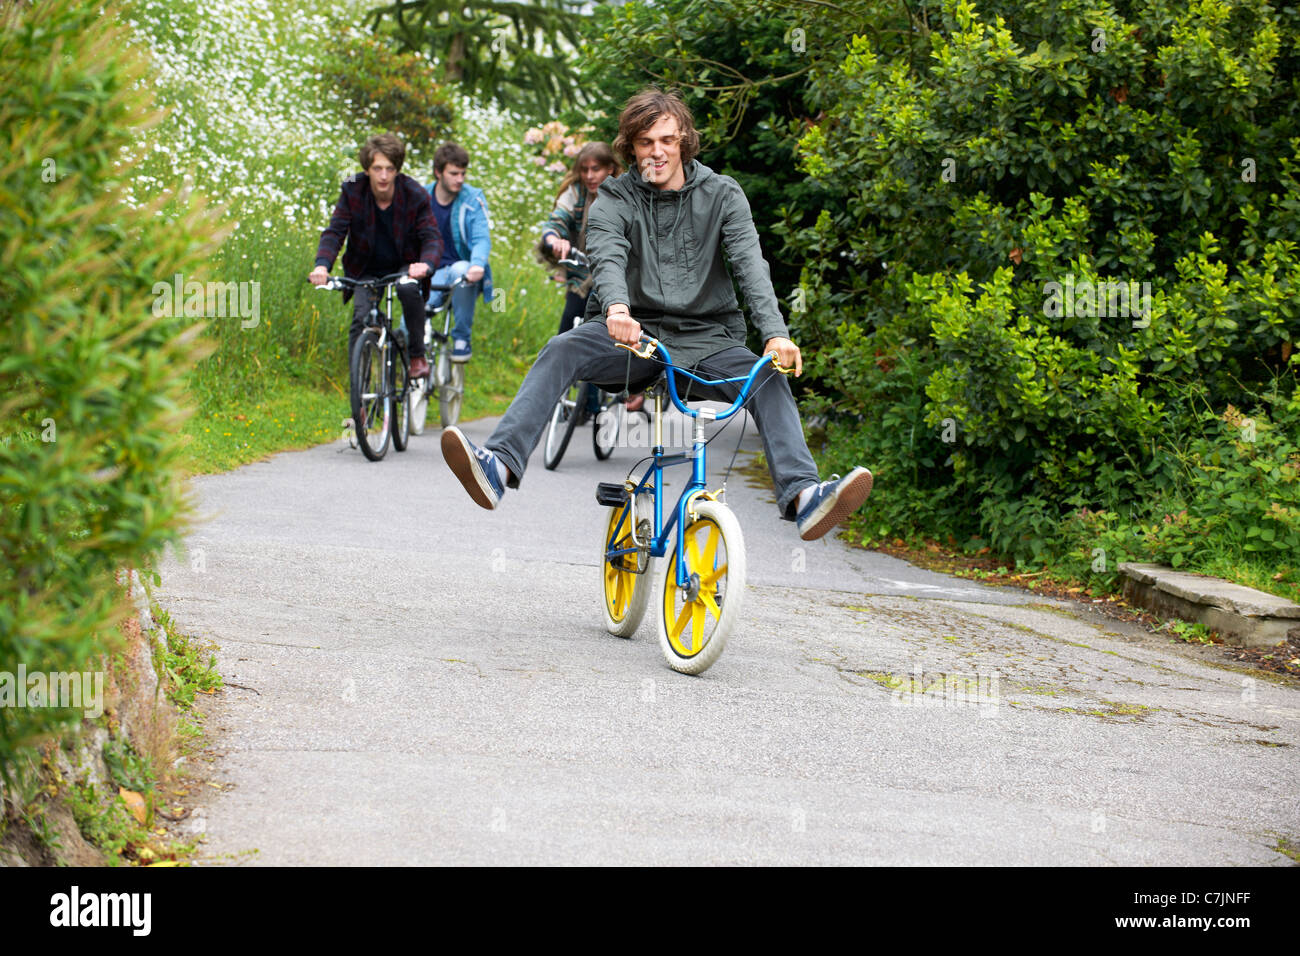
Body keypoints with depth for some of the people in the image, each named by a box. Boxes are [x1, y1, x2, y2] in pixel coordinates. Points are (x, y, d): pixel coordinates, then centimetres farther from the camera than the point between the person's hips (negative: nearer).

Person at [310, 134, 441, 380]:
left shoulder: (415, 194, -18)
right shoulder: (352, 191, -15)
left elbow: (432, 236, -21)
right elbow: (335, 231, -17)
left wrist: (425, 264, -45)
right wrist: (322, 265, -38)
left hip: (403, 266, -1)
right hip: (366, 270, 1)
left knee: (409, 290, -33)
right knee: (361, 319, -19)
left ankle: (418, 357, -15)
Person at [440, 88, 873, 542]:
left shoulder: (722, 195, 4)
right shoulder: (615, 200, 2)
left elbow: (750, 263, -11)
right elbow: (607, 257, -19)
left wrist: (775, 333, -29)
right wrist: (617, 308, -44)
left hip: (705, 338, 1)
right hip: (633, 334, 0)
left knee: (768, 378, -27)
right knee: (563, 350, -28)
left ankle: (802, 496, -45)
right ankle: (500, 465, -44)